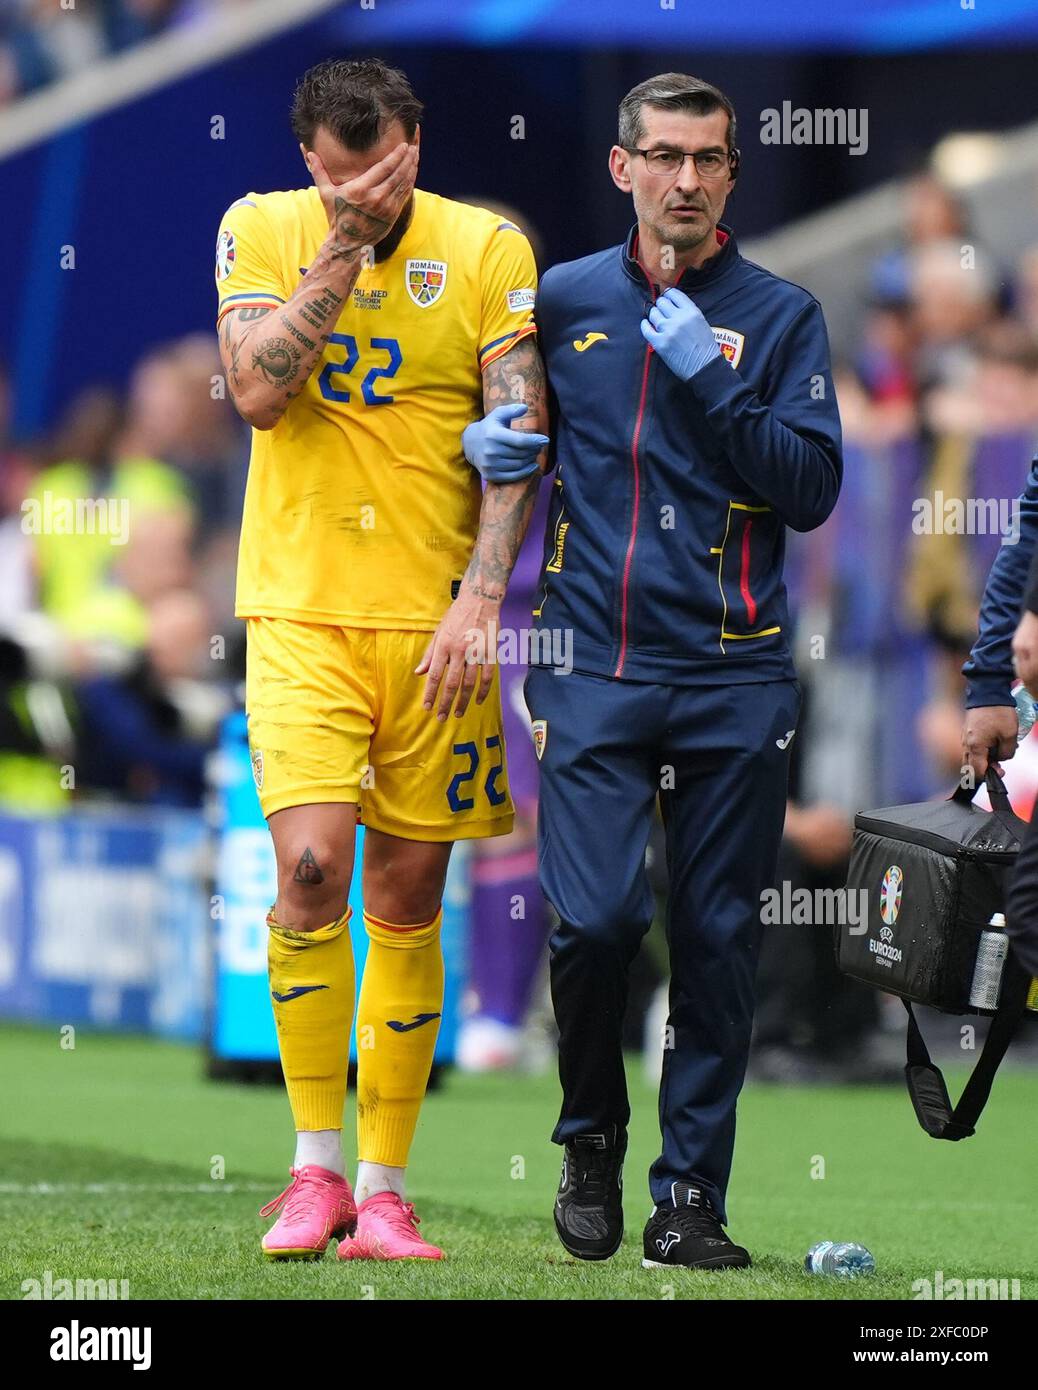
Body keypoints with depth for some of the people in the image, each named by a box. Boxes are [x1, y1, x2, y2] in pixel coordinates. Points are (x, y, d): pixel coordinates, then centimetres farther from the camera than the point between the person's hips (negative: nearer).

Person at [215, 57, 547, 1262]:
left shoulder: (487, 250, 0)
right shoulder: (260, 231, 3)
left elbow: (519, 437, -3)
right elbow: (258, 392, -11)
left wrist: (479, 601, -13)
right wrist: (346, 243, -14)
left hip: (432, 619, 1)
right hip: (300, 609, -1)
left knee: (409, 901, 4)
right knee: (310, 867, -17)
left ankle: (382, 1188, 11)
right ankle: (314, 1170, -5)